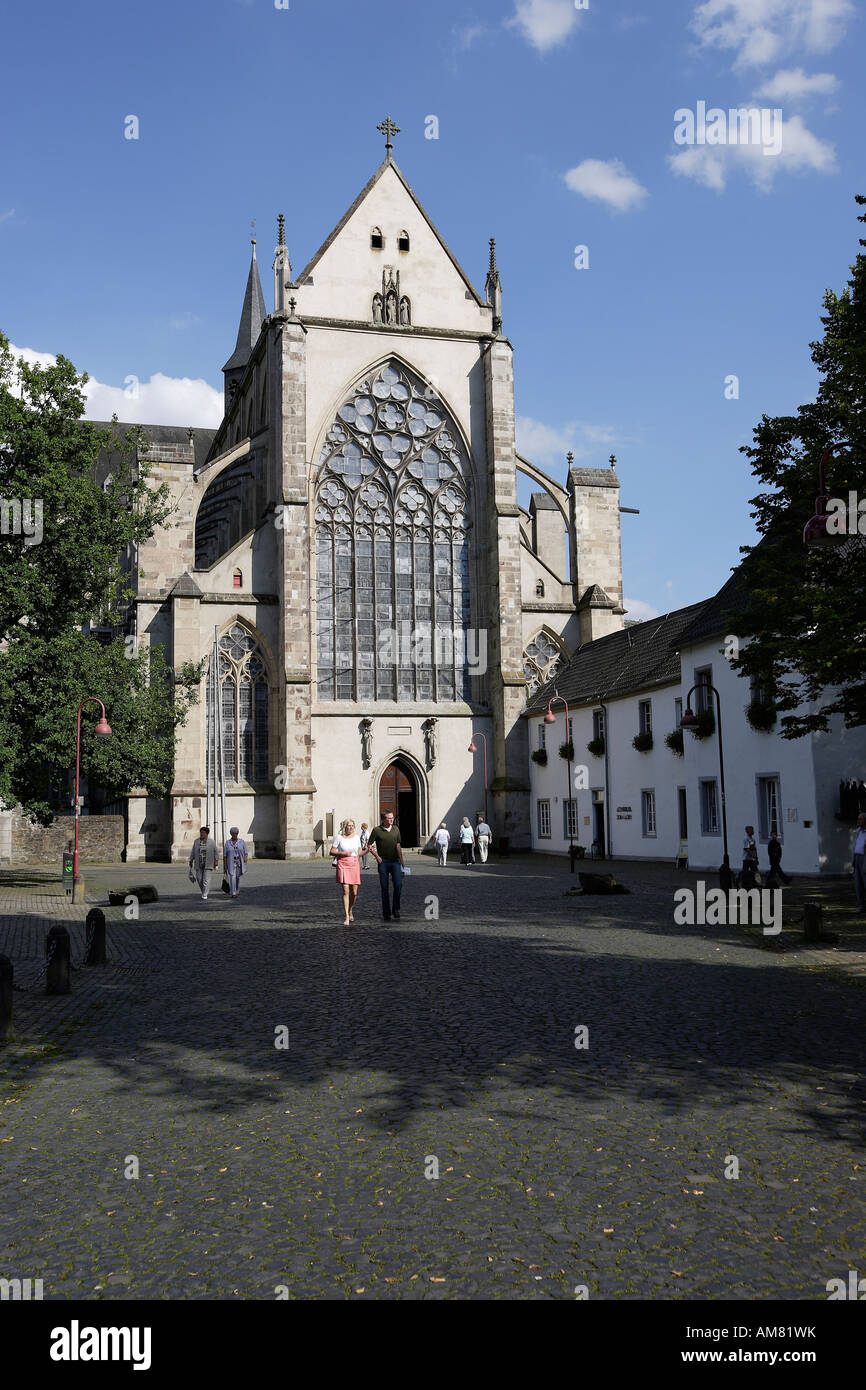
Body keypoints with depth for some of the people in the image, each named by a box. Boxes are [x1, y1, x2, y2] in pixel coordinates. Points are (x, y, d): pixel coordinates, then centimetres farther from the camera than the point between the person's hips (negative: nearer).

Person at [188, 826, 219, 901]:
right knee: (199, 879, 6)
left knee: (206, 880, -9)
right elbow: (193, 852, 8)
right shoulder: (196, 841, 3)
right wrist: (191, 861, 6)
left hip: (208, 864, -3)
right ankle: (204, 892, 30)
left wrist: (216, 861, -4)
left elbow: (216, 852, 3)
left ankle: (204, 896, -8)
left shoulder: (211, 842, -4)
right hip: (199, 864, 3)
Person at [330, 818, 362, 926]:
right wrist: (343, 853, -12)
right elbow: (332, 852, 2)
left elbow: (359, 853, 14)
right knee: (346, 891, -11)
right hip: (343, 864, -3)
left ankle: (350, 912, 30)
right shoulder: (339, 838, 0)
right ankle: (346, 917, -9)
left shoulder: (356, 837, 10)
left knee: (354, 892, 4)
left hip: (355, 864, 3)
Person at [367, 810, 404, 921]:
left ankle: (396, 909, 3)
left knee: (398, 884, -12)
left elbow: (398, 846, 14)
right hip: (383, 862, -2)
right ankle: (386, 913, 9)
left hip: (395, 861, 2)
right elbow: (370, 845, 2)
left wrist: (401, 861, 13)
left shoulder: (396, 829, 8)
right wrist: (377, 856, -6)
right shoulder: (377, 830, -3)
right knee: (384, 888, 2)